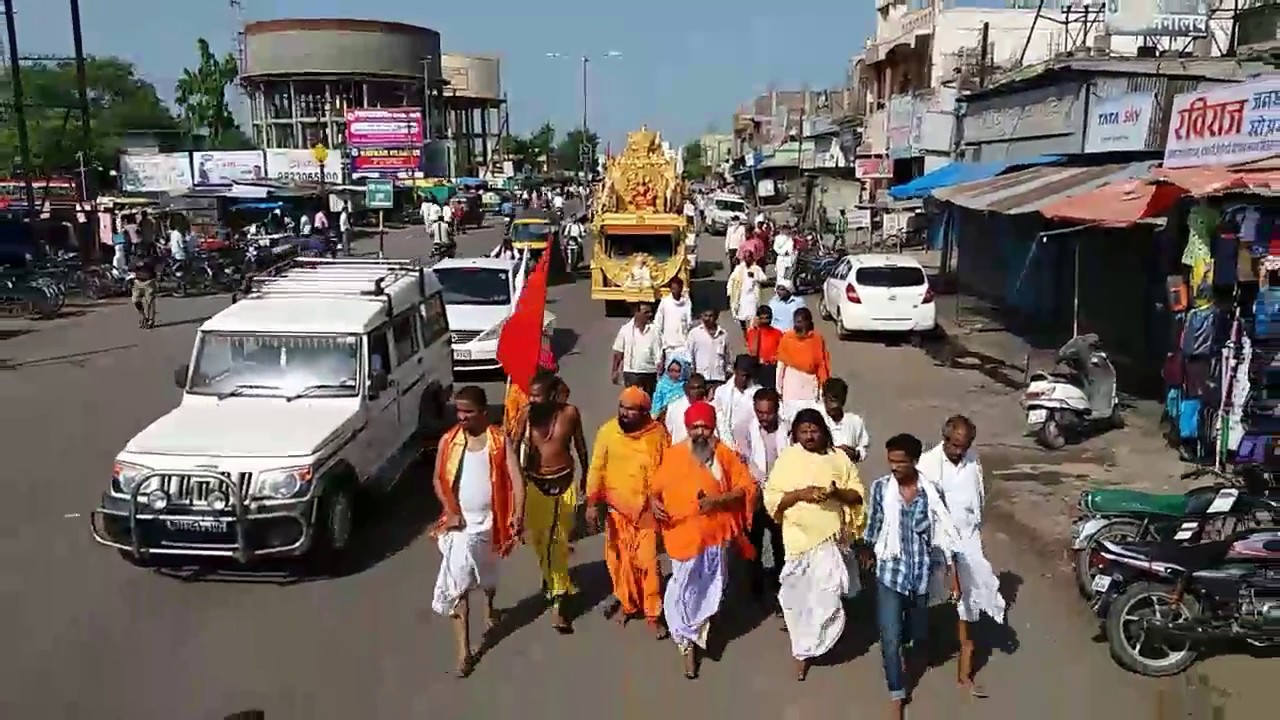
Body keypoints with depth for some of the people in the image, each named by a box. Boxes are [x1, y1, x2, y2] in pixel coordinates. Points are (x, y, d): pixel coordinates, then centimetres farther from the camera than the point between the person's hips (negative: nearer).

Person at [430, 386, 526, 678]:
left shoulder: (500, 441, -8)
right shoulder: (448, 441, -4)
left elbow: (516, 479, -14)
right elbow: (439, 479, 1)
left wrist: (518, 514, -27)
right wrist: (450, 511, -12)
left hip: (489, 520, 0)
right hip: (460, 521, 0)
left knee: (488, 572, 22)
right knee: (457, 584, -6)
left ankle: (489, 608, 54)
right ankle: (464, 651, -2)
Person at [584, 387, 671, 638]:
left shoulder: (658, 433, -10)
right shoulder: (607, 431, -10)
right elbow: (596, 469, -4)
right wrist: (592, 504, -7)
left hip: (647, 509, -1)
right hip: (616, 508, 1)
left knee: (648, 562, 2)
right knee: (620, 560, 14)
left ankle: (653, 614, 18)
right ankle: (627, 604, 35)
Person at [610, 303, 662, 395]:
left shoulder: (653, 330, -1)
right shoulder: (626, 330, -3)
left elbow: (658, 351, 2)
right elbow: (618, 352, 2)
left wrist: (659, 362, -15)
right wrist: (614, 371, 2)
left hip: (650, 373, 2)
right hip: (631, 373, -2)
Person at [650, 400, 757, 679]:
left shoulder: (725, 454, -3)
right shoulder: (673, 455, -3)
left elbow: (747, 487, -2)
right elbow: (656, 486, 7)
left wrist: (719, 499, -16)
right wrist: (654, 502, -14)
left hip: (715, 534, 1)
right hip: (684, 534, -1)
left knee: (710, 590, 15)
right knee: (684, 591, -2)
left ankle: (698, 633, 38)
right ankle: (687, 646, 13)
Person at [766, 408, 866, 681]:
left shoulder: (838, 458, 1)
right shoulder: (786, 459, -3)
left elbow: (858, 494, 3)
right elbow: (771, 498, -6)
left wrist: (837, 492, -17)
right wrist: (800, 494, -21)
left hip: (833, 537, 1)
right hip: (799, 537, -1)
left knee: (827, 595, 3)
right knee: (800, 595, 6)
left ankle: (805, 650, 26)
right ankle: (804, 651, 25)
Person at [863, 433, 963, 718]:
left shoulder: (932, 492, -9)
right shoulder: (880, 487, -9)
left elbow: (943, 534, -4)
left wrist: (953, 576, -3)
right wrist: (867, 552, 21)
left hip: (921, 574, 1)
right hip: (890, 573, -1)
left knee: (918, 632, 19)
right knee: (890, 638, -4)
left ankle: (911, 660, 52)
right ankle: (897, 695, 13)